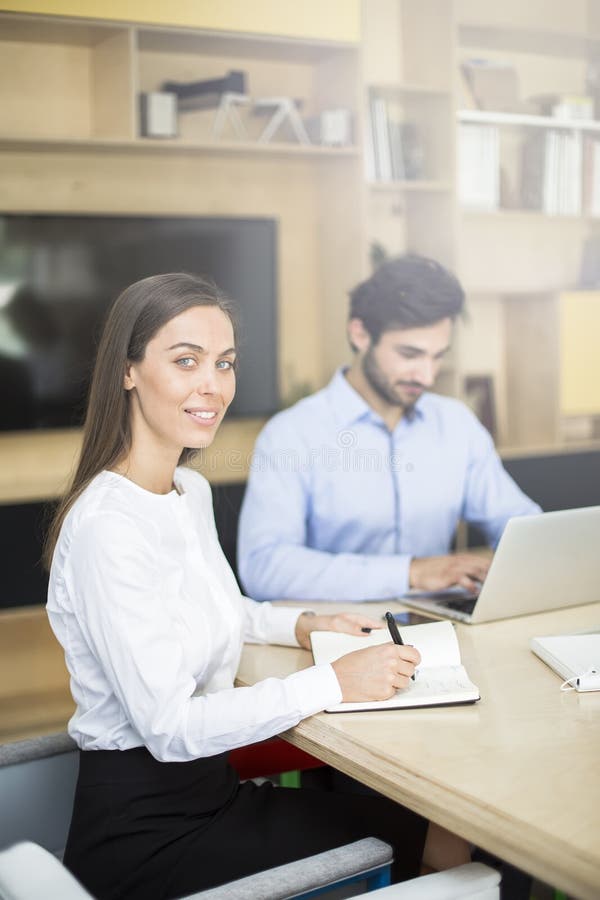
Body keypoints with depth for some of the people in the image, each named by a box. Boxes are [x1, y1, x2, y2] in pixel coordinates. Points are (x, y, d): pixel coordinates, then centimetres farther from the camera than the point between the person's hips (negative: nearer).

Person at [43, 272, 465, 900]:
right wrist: (333, 682, -23)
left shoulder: (193, 490, 6)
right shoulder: (108, 526, -24)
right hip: (143, 831, -8)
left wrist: (303, 626, 8)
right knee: (404, 835, -8)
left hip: (204, 788, 8)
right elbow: (168, 725, -26)